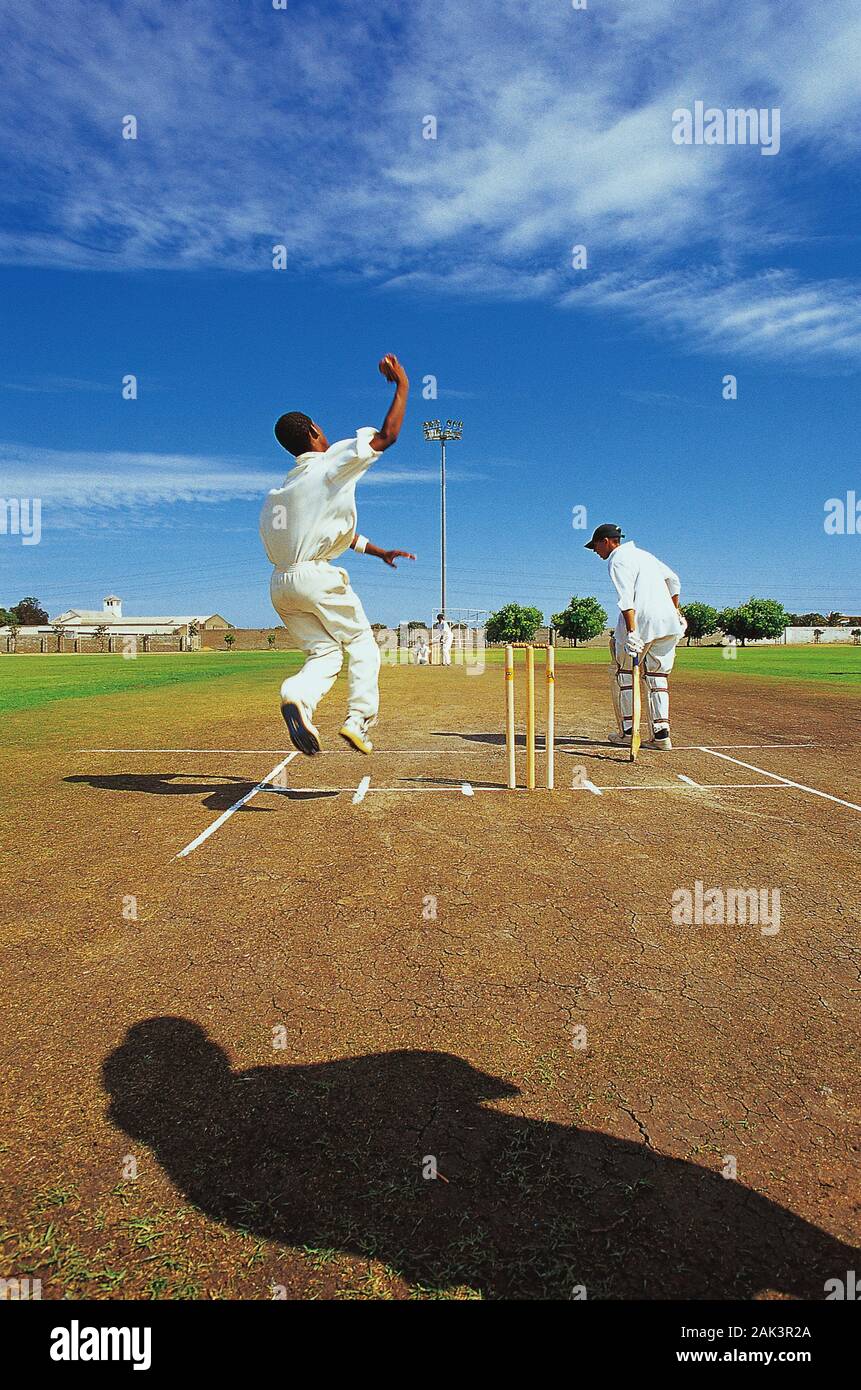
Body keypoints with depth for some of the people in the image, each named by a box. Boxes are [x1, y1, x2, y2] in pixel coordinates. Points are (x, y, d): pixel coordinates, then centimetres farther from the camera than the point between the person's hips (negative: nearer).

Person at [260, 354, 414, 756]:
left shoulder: (278, 491, 21)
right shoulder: (333, 462, -2)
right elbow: (387, 435, -5)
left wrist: (379, 551, 30)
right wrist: (402, 385, 6)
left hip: (280, 584, 7)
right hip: (316, 577, -6)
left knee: (324, 652, 9)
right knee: (362, 643, 9)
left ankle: (297, 695, -21)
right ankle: (357, 720, -1)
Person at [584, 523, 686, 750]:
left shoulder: (617, 560, -4)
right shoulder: (643, 554, 24)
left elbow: (626, 599, -19)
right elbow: (674, 580, 30)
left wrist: (631, 632, -27)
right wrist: (676, 611, 36)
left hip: (640, 621, -8)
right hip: (669, 623, 8)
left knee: (622, 674, 6)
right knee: (657, 676, 11)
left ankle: (628, 732, 6)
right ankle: (661, 733, 4)